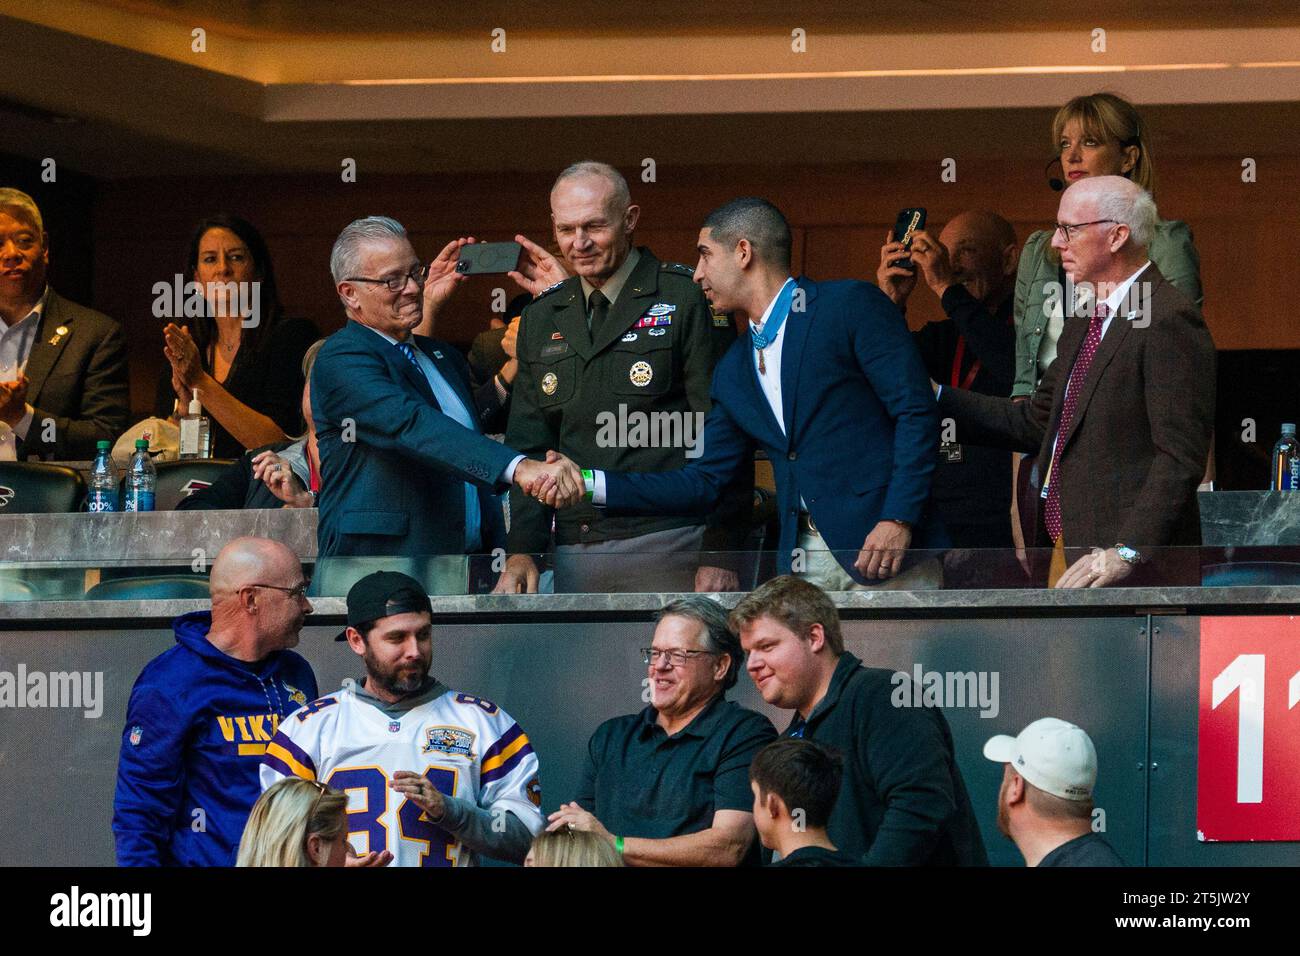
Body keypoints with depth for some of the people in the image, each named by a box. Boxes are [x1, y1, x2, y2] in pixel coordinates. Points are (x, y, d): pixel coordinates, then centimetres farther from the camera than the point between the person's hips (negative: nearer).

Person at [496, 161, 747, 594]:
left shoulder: (687, 299, -1)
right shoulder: (541, 318, 16)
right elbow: (527, 444, 16)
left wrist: (721, 554, -11)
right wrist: (522, 550, 2)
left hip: (667, 548, -5)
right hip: (573, 555, 5)